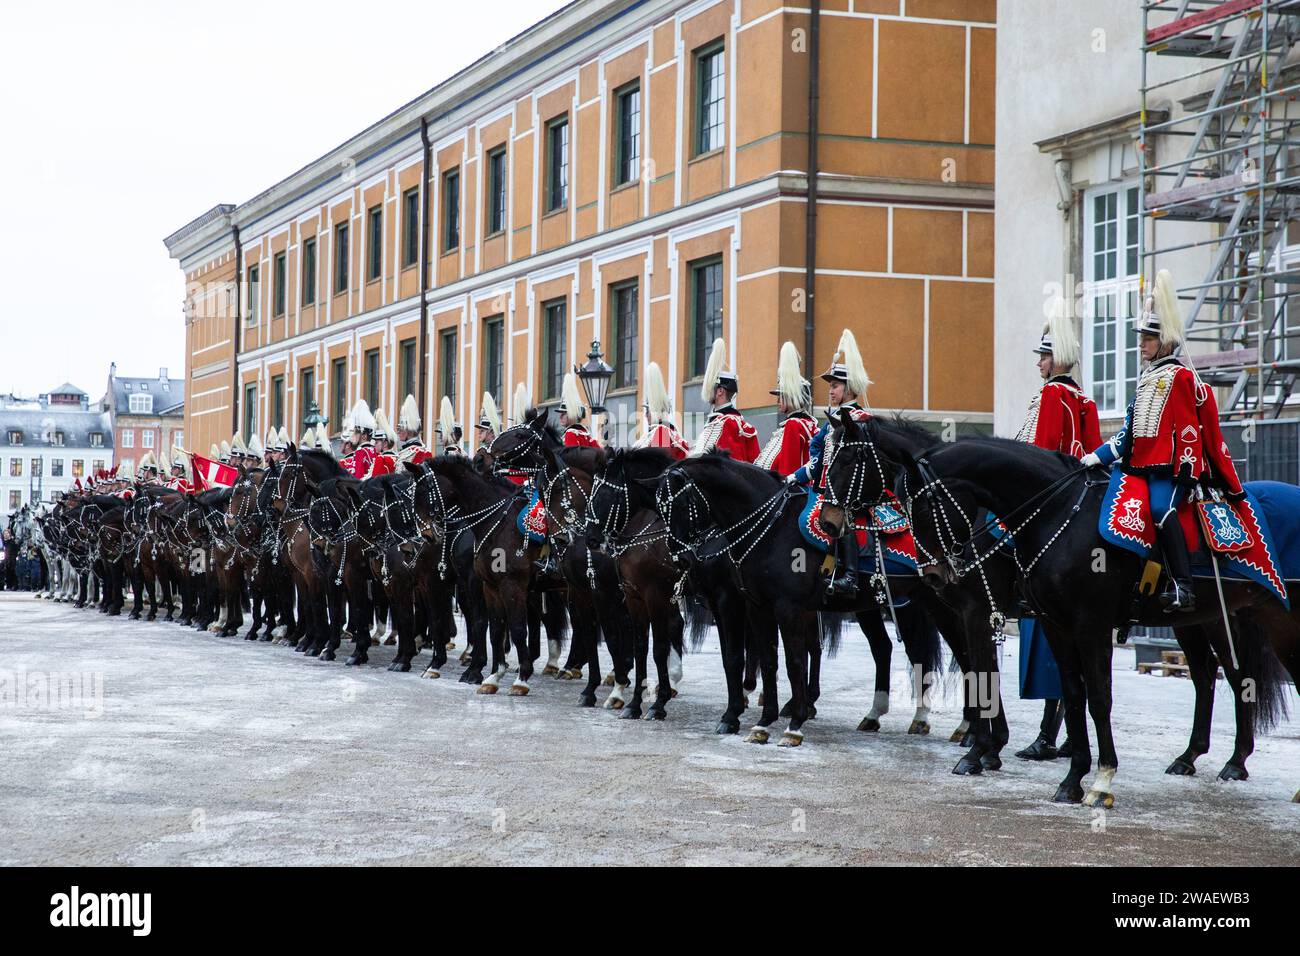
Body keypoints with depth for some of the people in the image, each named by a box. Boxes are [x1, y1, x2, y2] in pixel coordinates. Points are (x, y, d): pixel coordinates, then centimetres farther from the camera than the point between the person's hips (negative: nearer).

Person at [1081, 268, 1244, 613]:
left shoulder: (1180, 377, -2)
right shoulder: (1147, 379, 23)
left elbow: (1189, 428, -9)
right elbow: (1129, 431, 25)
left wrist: (1185, 468, -17)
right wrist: (1095, 457, 20)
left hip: (1169, 467, -10)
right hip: (1141, 466, 10)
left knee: (1161, 508, -30)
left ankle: (1182, 587, -36)